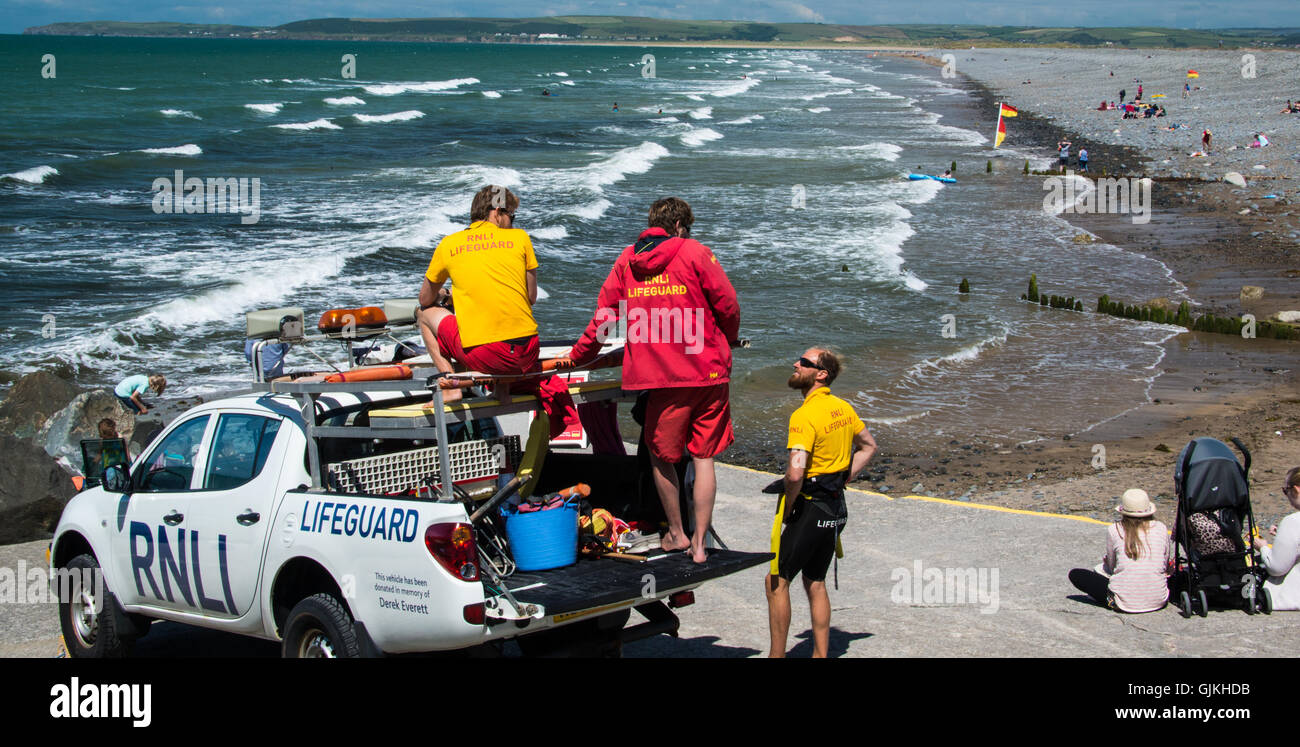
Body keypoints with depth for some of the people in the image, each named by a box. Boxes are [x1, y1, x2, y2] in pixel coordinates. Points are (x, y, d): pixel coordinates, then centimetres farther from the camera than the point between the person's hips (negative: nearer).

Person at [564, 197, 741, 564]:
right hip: (707, 370, -1)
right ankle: (699, 543, 7)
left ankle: (676, 533, 27)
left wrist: (578, 355, 26)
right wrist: (727, 342, 18)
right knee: (703, 457, 8)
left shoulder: (626, 259, 8)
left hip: (658, 375, 2)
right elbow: (728, 306, -2)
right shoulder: (695, 252, -2)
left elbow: (603, 315, 12)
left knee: (661, 456, 18)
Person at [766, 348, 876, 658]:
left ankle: (776, 655, 5)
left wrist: (787, 509, -14)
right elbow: (869, 446, 21)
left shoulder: (804, 415, -20)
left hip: (810, 508, -8)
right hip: (836, 509, 8)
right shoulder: (843, 408, 7)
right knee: (815, 582, 18)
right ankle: (820, 654, 21)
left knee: (776, 581, 2)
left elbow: (795, 473, -30)